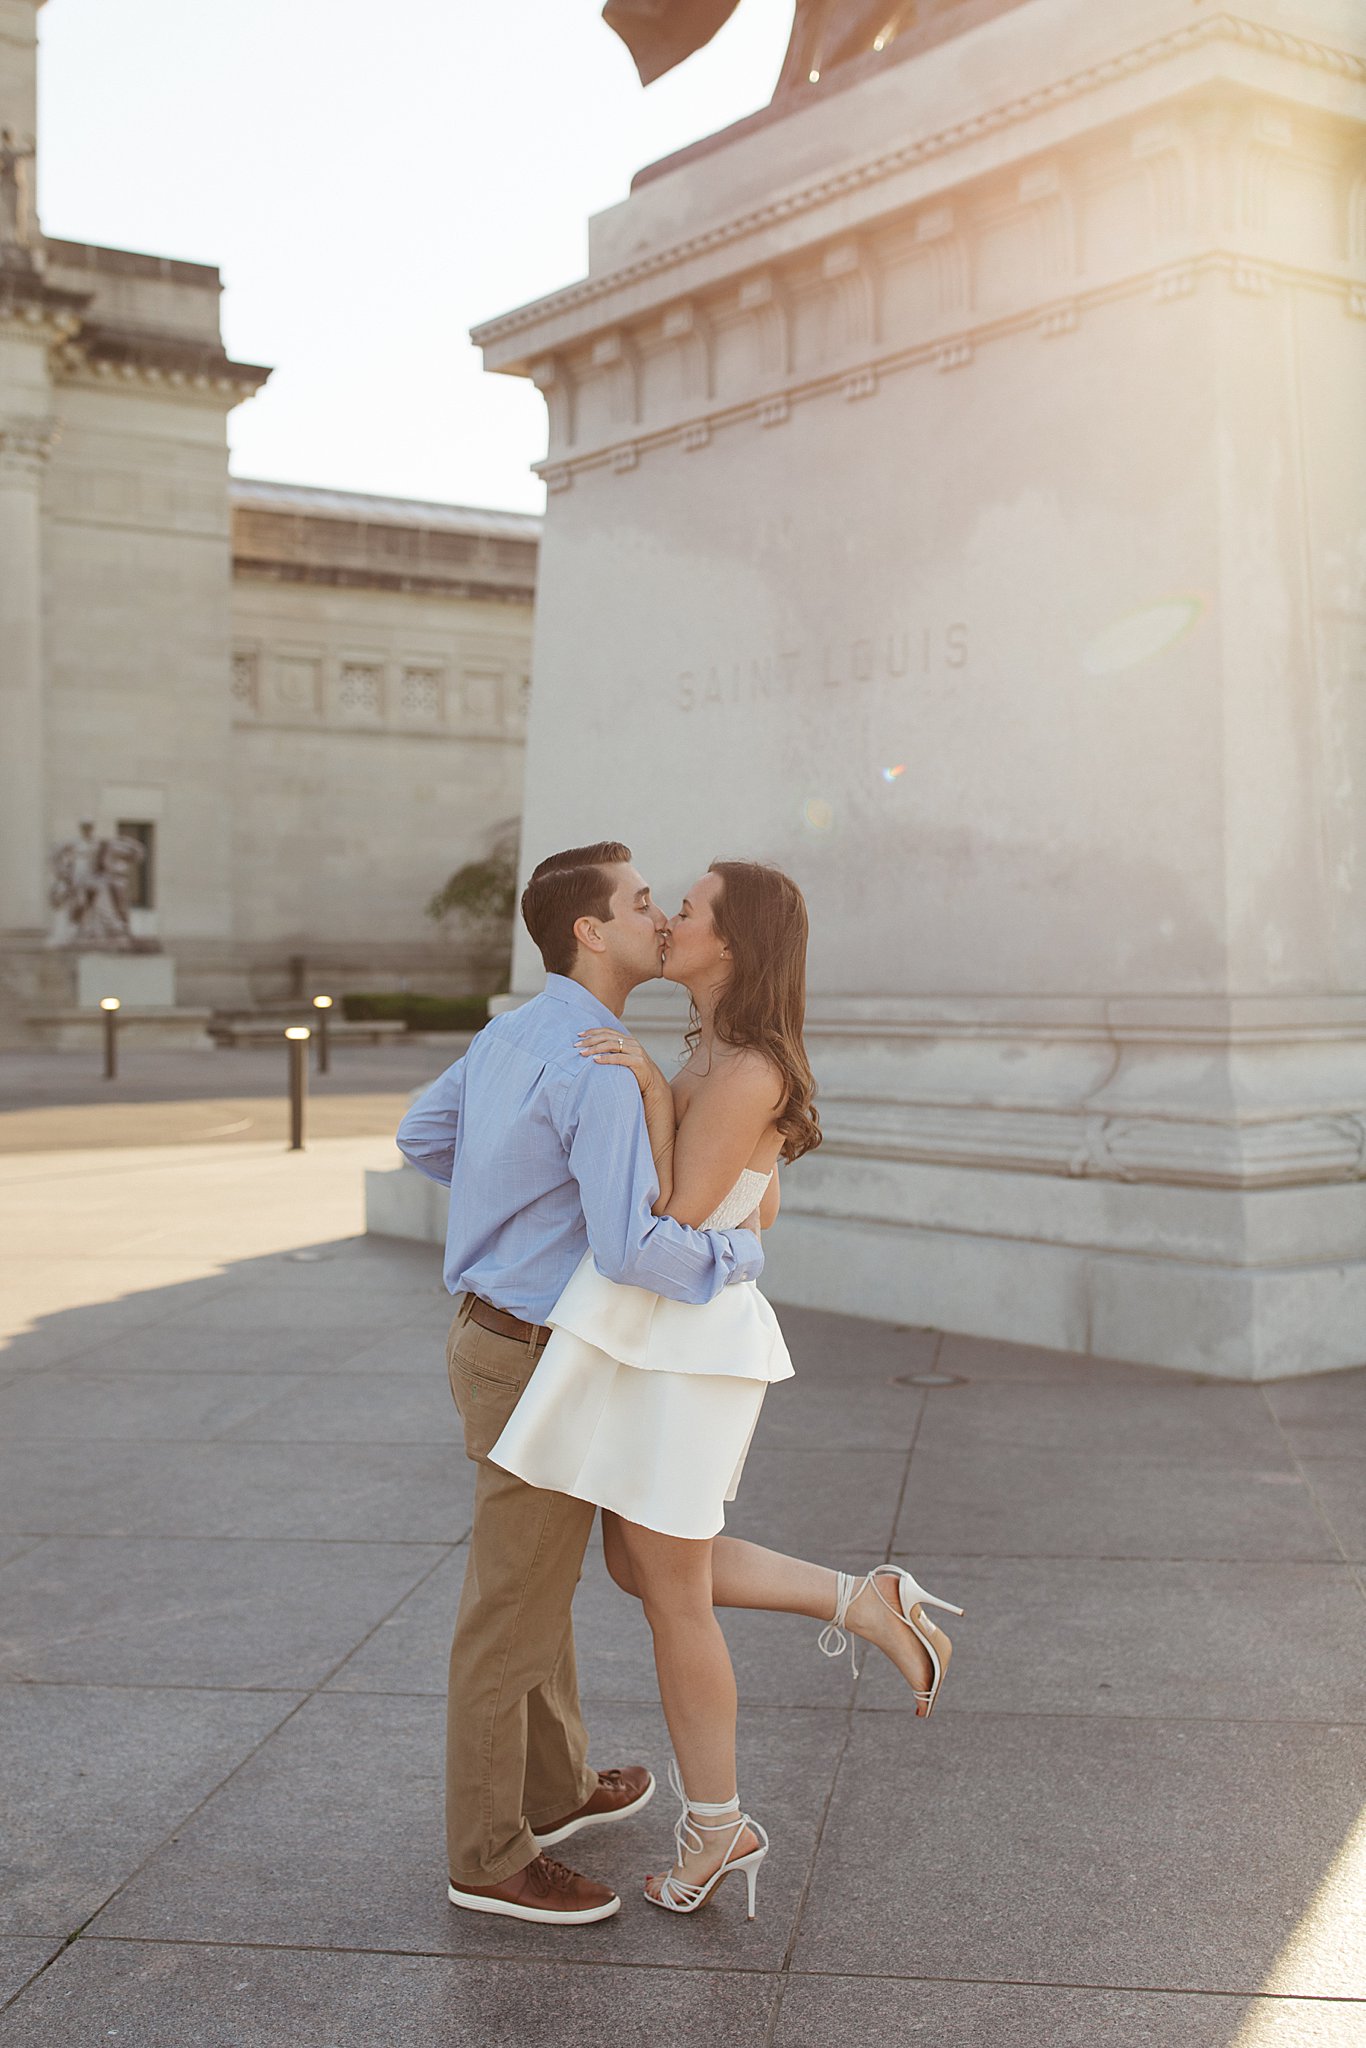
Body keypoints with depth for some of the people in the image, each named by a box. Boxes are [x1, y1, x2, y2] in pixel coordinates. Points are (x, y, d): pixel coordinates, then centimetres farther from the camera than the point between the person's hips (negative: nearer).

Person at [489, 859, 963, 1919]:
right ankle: (864, 1602, 18)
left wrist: (653, 1091, -19)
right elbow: (761, 1214, 17)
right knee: (639, 1565, 20)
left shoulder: (745, 1071, -20)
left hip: (674, 1346, -10)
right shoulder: (719, 1058, 10)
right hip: (656, 1340, 10)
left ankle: (715, 1829, 24)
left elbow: (676, 1223, -18)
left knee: (673, 1596, 6)